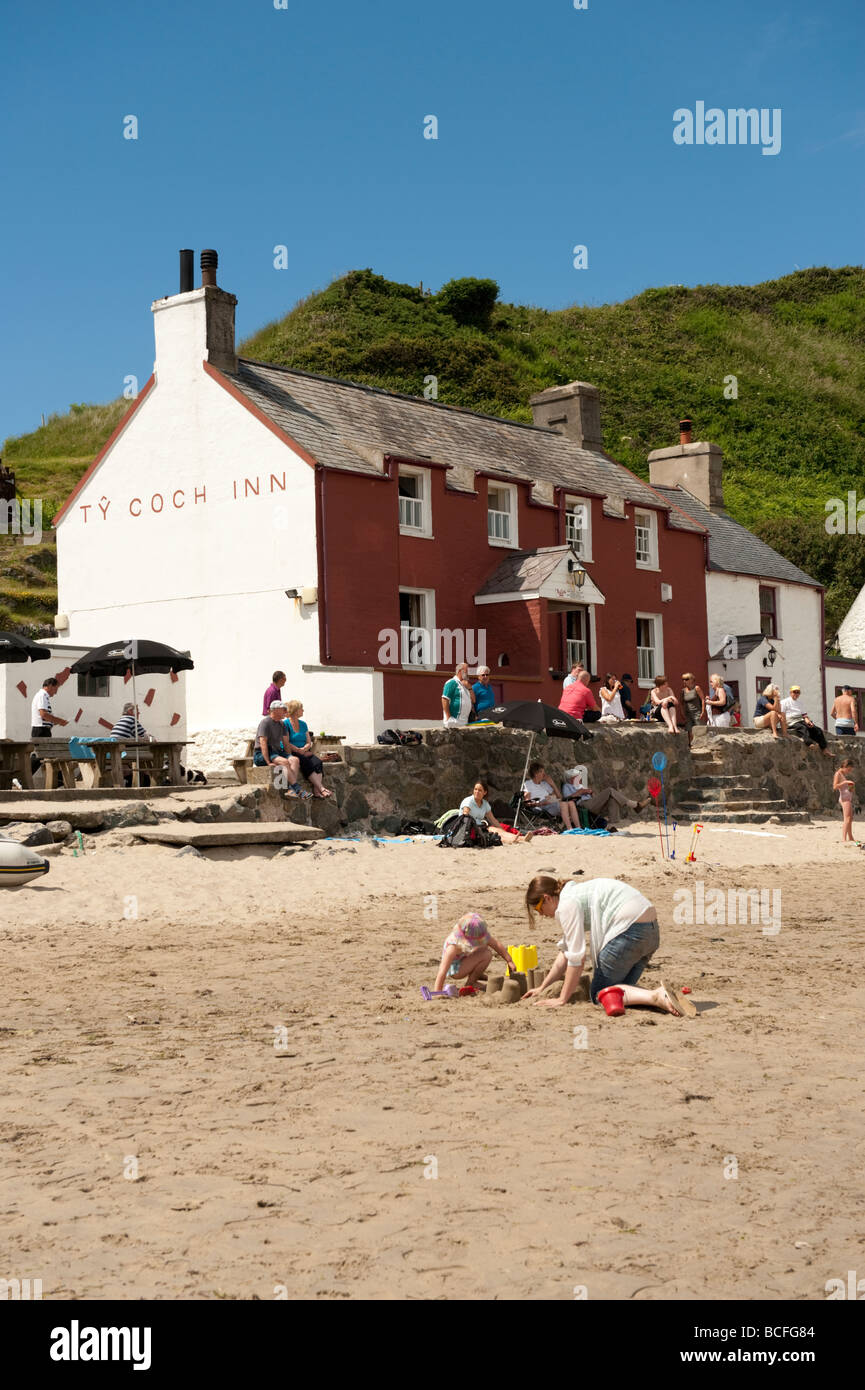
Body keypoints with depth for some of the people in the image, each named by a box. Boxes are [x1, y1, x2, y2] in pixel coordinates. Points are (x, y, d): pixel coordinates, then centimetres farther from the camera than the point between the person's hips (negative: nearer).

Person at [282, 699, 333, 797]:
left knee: (317, 762, -25)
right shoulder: (285, 724, -2)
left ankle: (316, 791, -37)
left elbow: (309, 743, 12)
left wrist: (303, 749, -9)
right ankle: (322, 789, -38)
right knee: (307, 763, -33)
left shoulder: (303, 724, 17)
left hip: (305, 753, 5)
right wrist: (300, 751, -15)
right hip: (291, 754, -5)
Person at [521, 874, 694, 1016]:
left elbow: (577, 957, -10)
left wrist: (562, 1000, -1)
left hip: (628, 931, -10)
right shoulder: (574, 893, 23)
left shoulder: (567, 904, -7)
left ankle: (656, 997, -23)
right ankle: (661, 996, -9)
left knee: (599, 993, -1)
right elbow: (566, 951, 29)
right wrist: (542, 988, 31)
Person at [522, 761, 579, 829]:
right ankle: (569, 829, -42)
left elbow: (559, 797, 26)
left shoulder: (544, 784, 30)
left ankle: (578, 828, -34)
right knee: (563, 803, -32)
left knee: (570, 802, -24)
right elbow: (528, 802, -4)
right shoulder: (527, 784, 11)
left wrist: (552, 784, 17)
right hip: (540, 808, -6)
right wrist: (541, 803, -19)